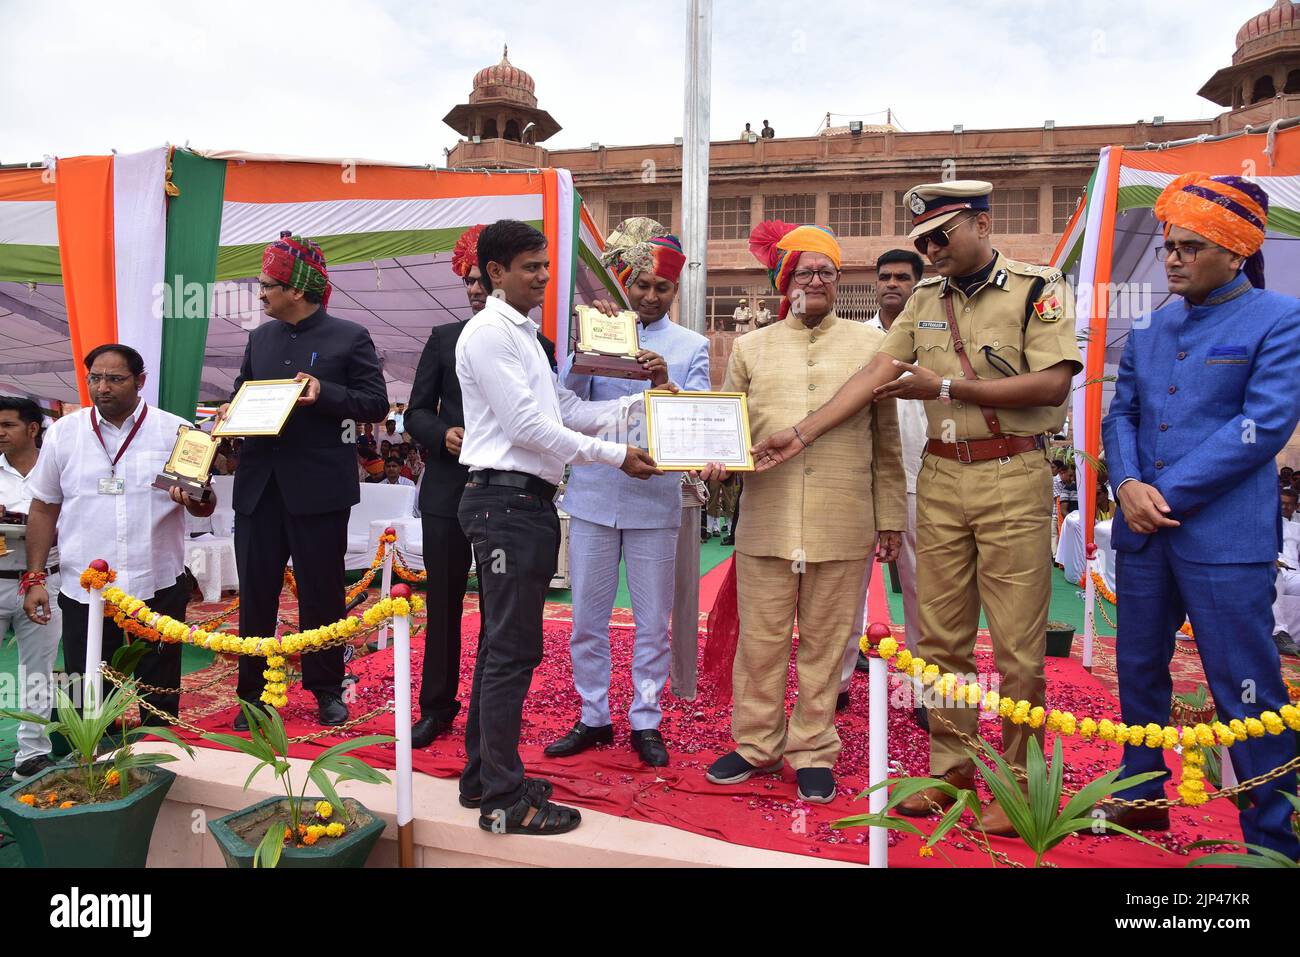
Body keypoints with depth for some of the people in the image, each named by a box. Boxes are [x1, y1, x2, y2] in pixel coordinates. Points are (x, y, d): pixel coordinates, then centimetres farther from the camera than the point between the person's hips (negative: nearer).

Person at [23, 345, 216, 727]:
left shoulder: (176, 431, -1)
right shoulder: (63, 433, 4)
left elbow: (205, 507, 2)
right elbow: (44, 509, 9)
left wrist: (196, 500, -22)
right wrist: (34, 578, 4)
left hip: (158, 586, -1)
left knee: (161, 700, 10)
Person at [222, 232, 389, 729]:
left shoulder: (349, 337, -3)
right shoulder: (260, 338, 13)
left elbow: (376, 404, -6)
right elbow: (242, 391, 22)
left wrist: (325, 393, -20)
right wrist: (231, 412, 0)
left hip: (318, 488, -5)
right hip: (259, 484, 5)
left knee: (321, 593, 7)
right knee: (255, 594, 8)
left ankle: (327, 690, 23)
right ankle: (252, 693, 21)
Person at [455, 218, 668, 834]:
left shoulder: (524, 334, 21)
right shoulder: (489, 331, -9)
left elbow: (571, 412, 16)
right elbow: (526, 425, -16)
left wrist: (646, 396, 6)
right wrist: (617, 456, -13)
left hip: (528, 502, 10)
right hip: (505, 500, -10)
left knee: (501, 644, 15)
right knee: (514, 650, -6)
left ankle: (483, 777, 27)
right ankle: (504, 801, 3)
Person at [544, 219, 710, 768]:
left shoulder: (691, 346, 6)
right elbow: (568, 399, -7)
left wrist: (663, 382, -24)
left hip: (655, 502, -1)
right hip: (593, 496, 1)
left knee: (652, 622, 8)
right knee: (587, 619, 9)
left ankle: (646, 722, 23)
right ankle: (593, 717, 26)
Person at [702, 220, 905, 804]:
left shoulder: (870, 345, 10)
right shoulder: (751, 348, 12)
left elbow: (886, 441, 10)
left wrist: (890, 517, 7)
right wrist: (716, 460, -8)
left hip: (842, 526, 0)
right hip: (765, 520, 1)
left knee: (825, 642, 8)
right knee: (761, 639, 8)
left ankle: (813, 750, 23)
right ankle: (756, 744, 25)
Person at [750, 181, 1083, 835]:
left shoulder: (1039, 288, -2)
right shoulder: (925, 300, 13)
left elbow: (1052, 384, -14)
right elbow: (874, 377, 6)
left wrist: (948, 387, -13)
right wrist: (799, 436, -2)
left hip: (1012, 479, -5)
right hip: (940, 477, 5)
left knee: (1017, 644, 1)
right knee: (940, 636, 10)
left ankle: (1018, 780, 17)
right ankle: (951, 767, 24)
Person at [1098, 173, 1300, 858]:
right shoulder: (1151, 331, 13)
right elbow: (1120, 414, 11)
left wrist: (1167, 493, -15)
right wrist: (1127, 484, -9)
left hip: (1224, 537, -6)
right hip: (1142, 532, 6)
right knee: (1139, 671, 16)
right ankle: (1142, 796, 34)